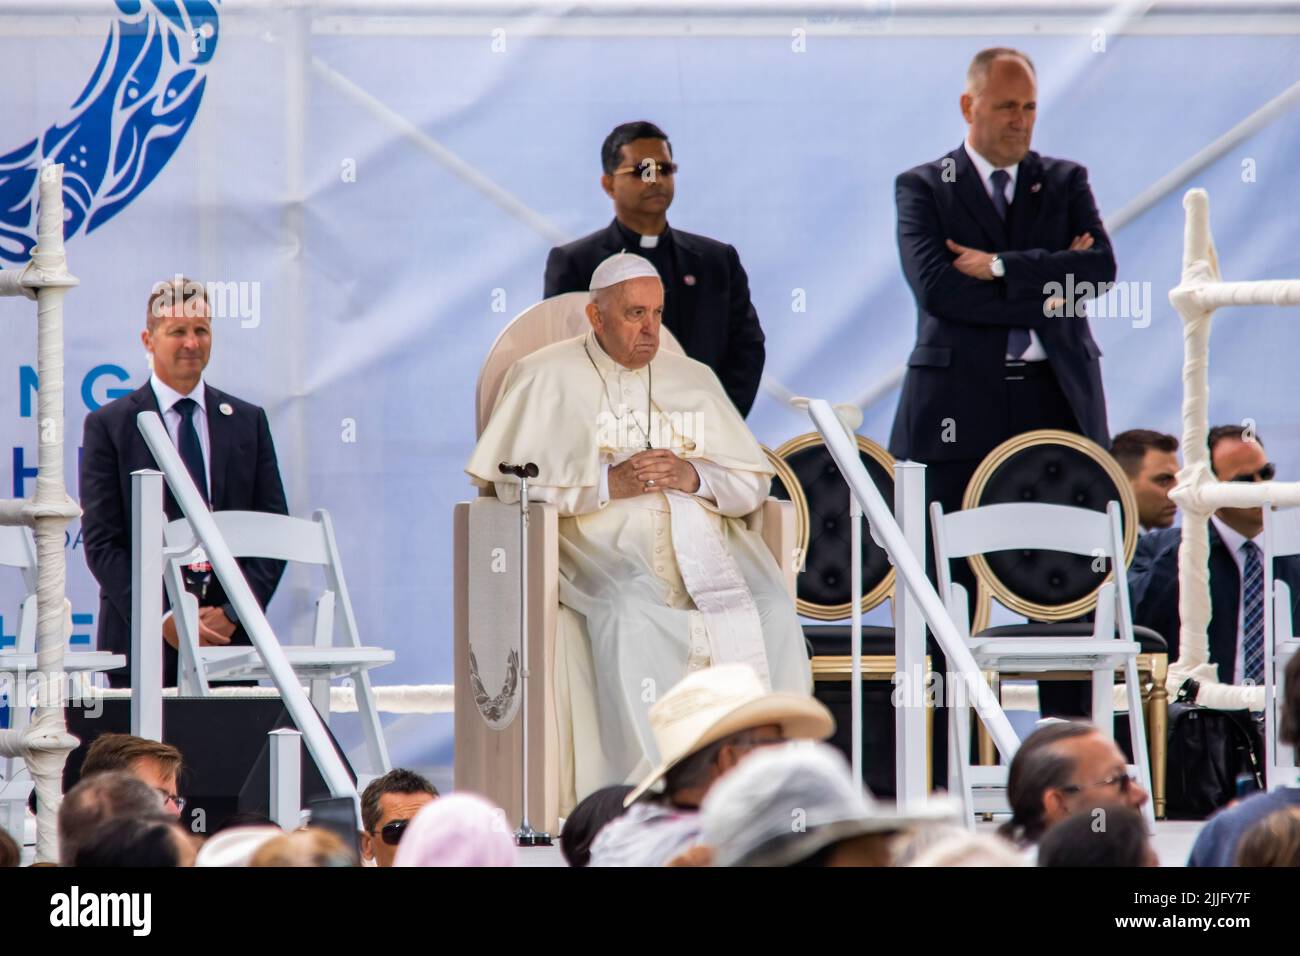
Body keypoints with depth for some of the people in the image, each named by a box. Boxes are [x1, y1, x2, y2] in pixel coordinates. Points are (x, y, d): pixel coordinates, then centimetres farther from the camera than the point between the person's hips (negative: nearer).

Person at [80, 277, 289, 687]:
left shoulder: (248, 422, 13)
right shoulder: (107, 425, 4)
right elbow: (101, 542, -2)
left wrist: (234, 613, -6)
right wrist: (162, 619, -12)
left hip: (231, 637, 2)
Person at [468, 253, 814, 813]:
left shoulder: (693, 379, 21)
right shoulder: (545, 378, 10)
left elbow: (755, 483, 16)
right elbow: (512, 480, -2)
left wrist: (694, 476, -6)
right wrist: (608, 482, -13)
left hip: (702, 534, 4)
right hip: (602, 542, -3)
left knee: (769, 611, -26)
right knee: (629, 615, -37)